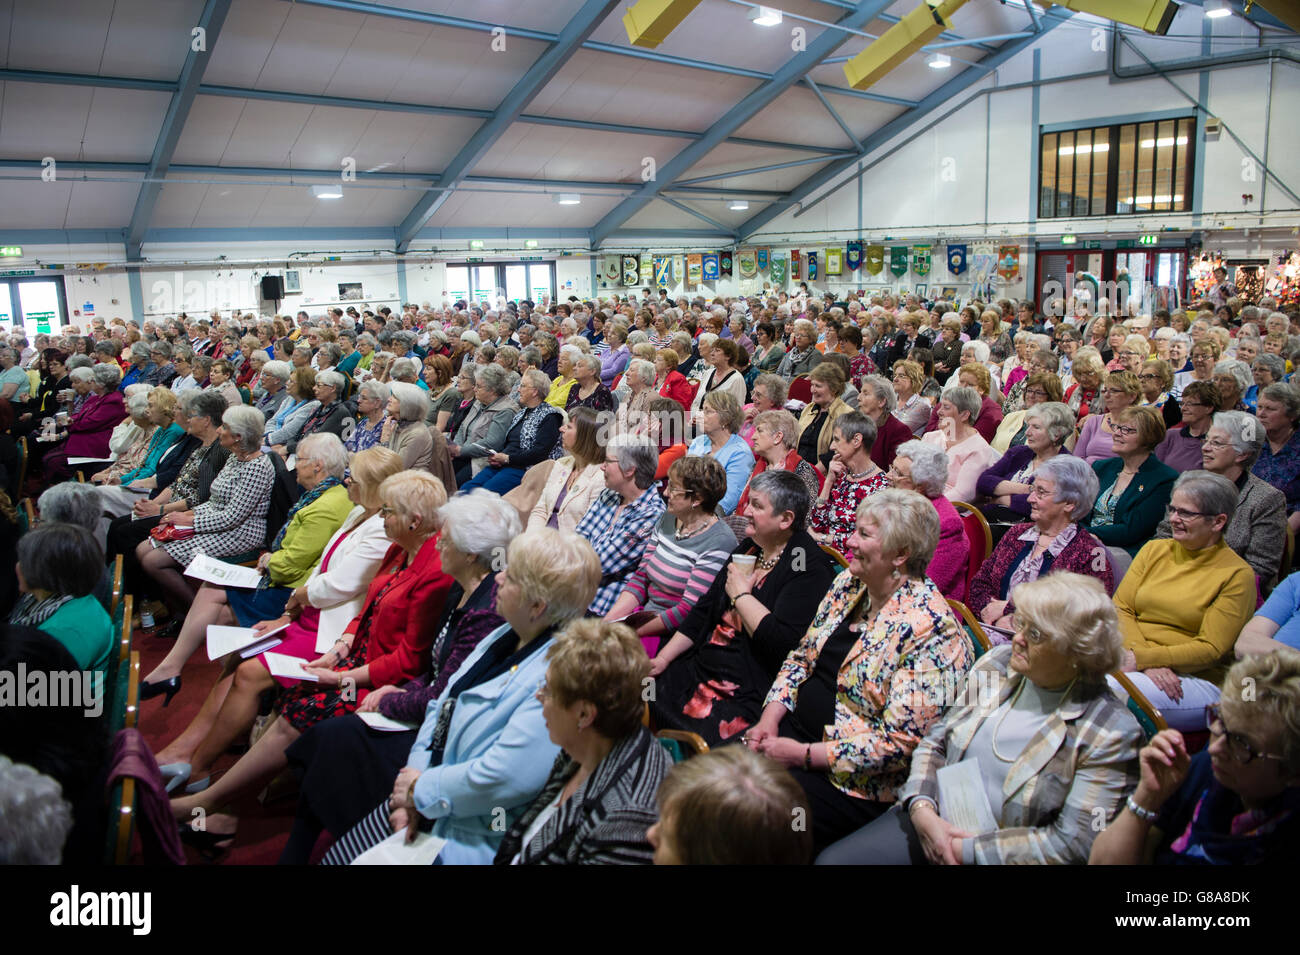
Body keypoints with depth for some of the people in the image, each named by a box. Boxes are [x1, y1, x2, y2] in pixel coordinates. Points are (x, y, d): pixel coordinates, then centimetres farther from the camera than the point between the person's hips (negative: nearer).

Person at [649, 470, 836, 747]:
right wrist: (662, 659, 8)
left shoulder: (809, 566, -12)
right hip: (701, 669, 9)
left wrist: (741, 594, -12)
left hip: (747, 696, -8)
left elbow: (783, 642, -24)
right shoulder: (749, 548, 14)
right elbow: (703, 610, 17)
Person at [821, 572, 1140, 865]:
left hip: (994, 853, -5)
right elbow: (935, 742, 7)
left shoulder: (1111, 732, -12)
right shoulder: (996, 663, 3)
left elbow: (1072, 843, -14)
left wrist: (966, 850, -15)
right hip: (930, 821, 5)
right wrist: (922, 810, -10)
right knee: (830, 860, -10)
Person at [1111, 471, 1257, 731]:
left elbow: (1210, 649, -9)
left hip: (1198, 680, -4)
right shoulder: (1154, 550, 12)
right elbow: (1120, 609, 3)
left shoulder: (1237, 574, -2)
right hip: (1139, 663, 4)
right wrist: (1149, 665, -14)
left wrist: (1141, 659, -19)